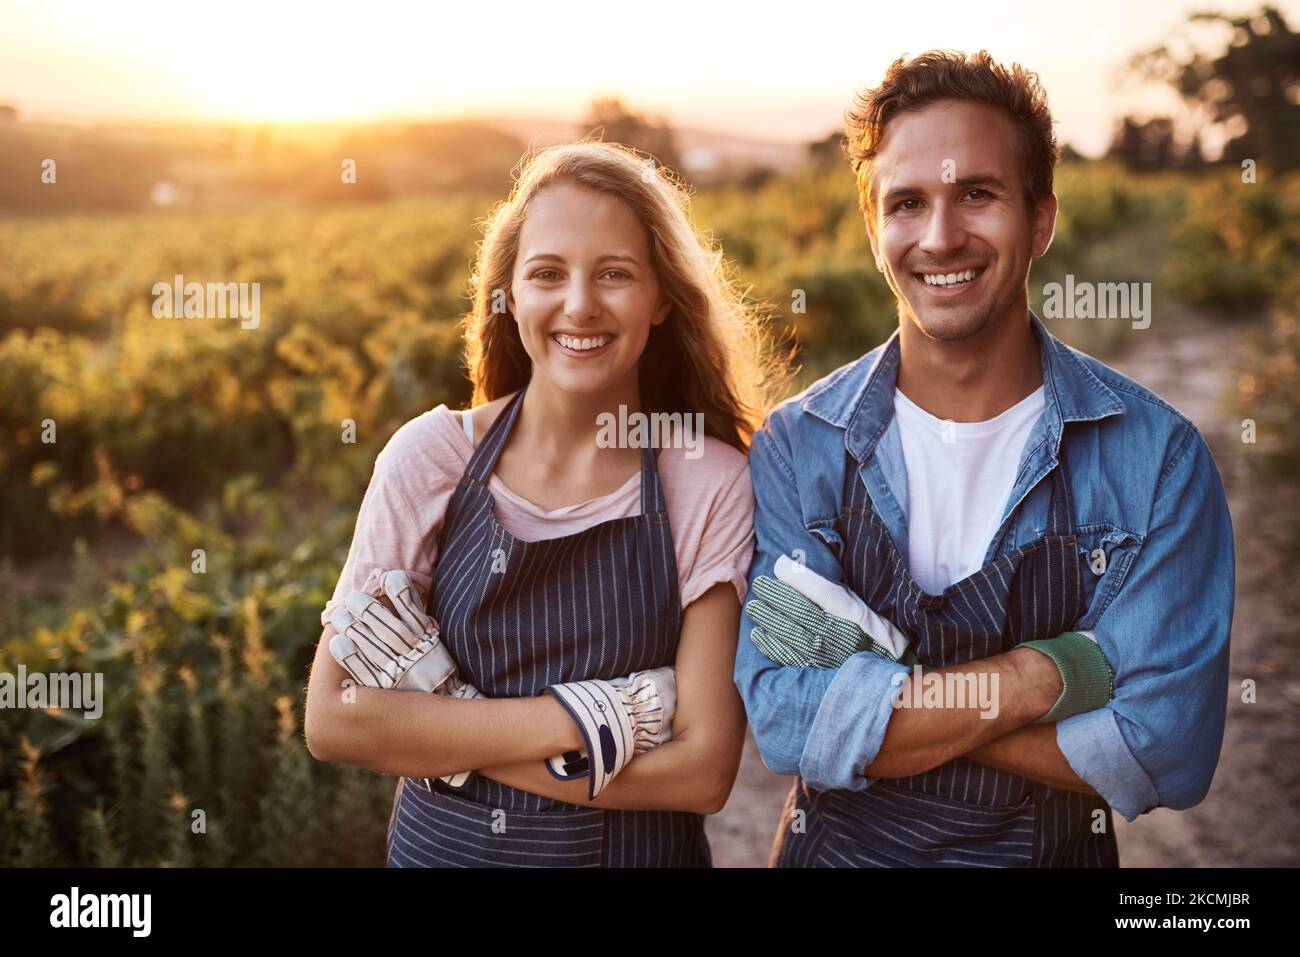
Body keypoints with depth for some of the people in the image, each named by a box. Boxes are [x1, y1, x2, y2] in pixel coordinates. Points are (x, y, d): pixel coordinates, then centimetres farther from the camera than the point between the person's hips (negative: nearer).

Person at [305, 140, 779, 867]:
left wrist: (442, 733, -19)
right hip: (443, 845, 1)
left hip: (640, 850, 0)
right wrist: (586, 717, -21)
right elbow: (332, 720, -14)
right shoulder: (431, 457, -11)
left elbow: (703, 770, -16)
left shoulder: (714, 485, -13)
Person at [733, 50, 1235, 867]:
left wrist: (873, 682, -22)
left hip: (1057, 853, 0)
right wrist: (1040, 674, -24)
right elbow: (786, 722, -20)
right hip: (837, 847, 1)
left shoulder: (1157, 455, -14)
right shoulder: (797, 446, -12)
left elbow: (1166, 752, -20)